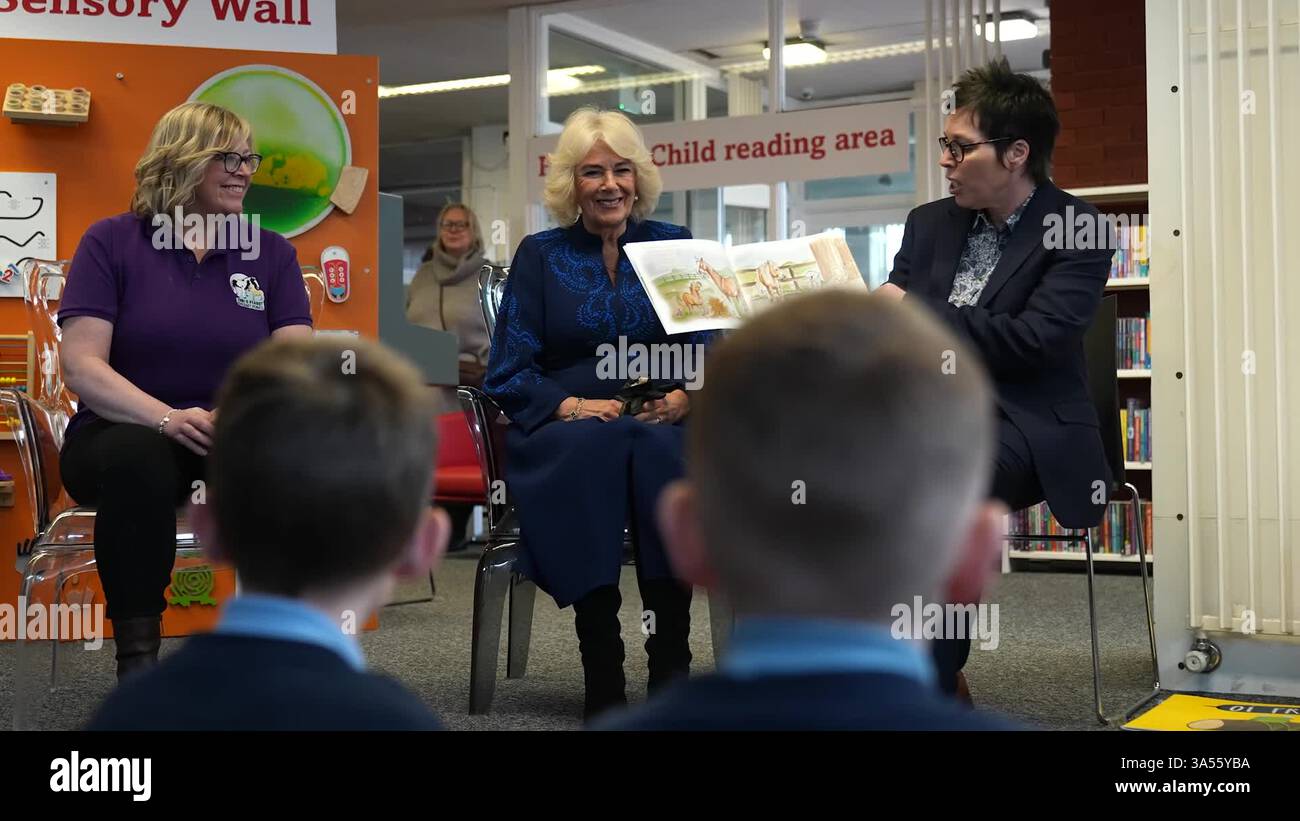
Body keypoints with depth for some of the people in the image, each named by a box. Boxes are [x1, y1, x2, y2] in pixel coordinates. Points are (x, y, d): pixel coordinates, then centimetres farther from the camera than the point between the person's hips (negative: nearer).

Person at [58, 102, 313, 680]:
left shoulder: (271, 254, 8)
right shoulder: (112, 242, 0)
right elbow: (82, 366, -10)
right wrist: (167, 418, -27)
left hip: (232, 440, 2)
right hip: (118, 436, -2)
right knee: (141, 457, -38)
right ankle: (137, 655, -28)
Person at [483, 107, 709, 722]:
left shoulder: (676, 246, 12)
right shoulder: (540, 256, 9)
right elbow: (507, 374, 3)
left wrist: (684, 398, -16)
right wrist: (571, 406, -15)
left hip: (661, 424, 1)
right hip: (562, 429, -1)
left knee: (659, 452, -35)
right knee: (595, 448, -36)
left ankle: (671, 665, -31)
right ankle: (602, 683, -34)